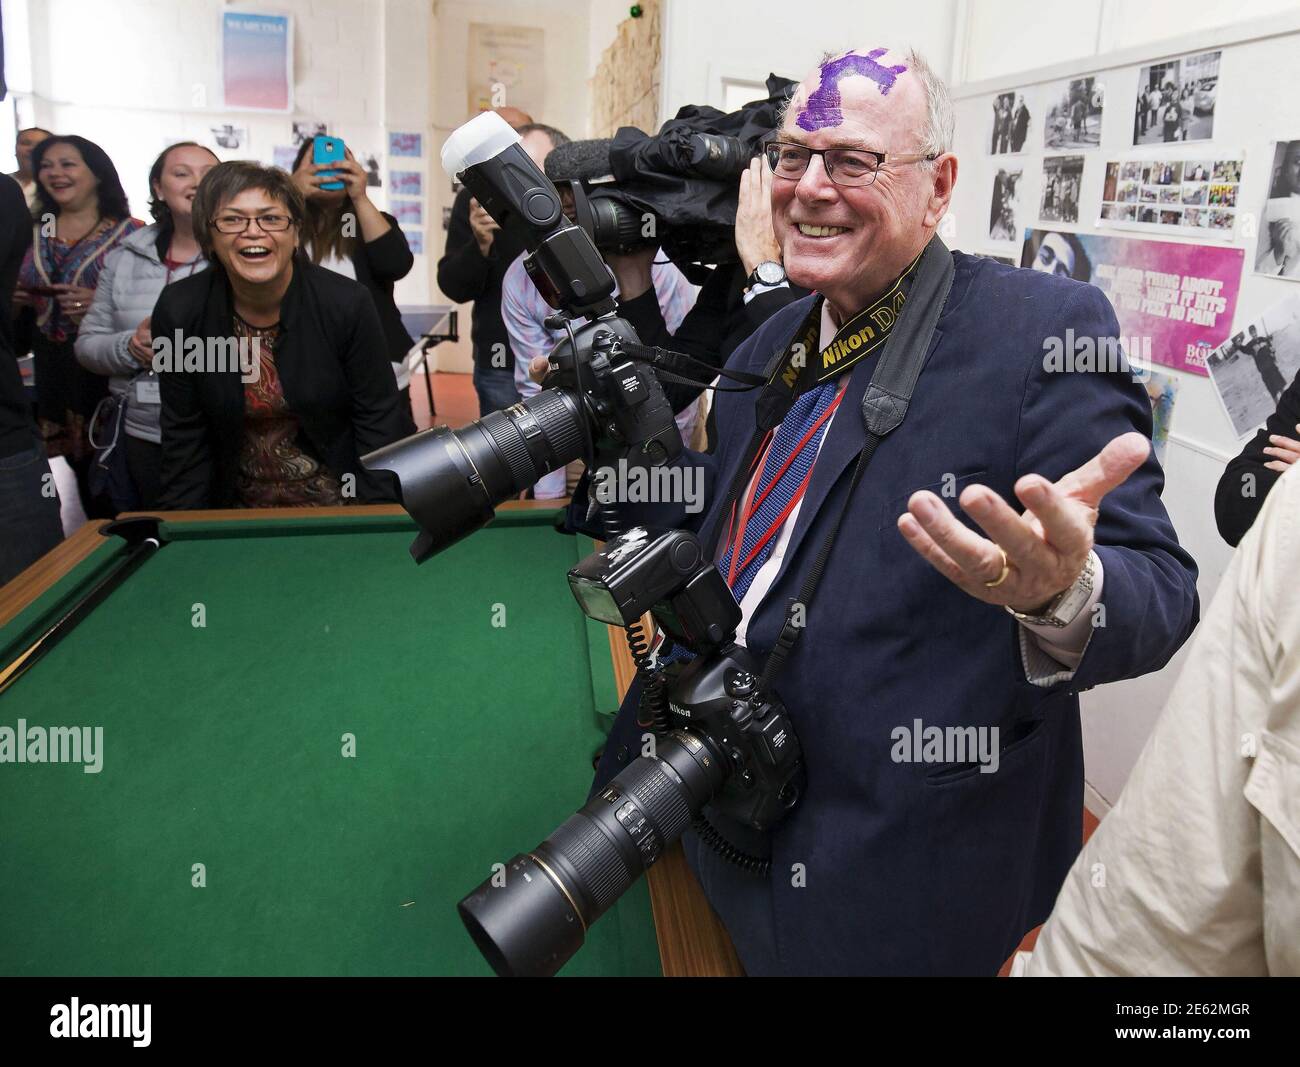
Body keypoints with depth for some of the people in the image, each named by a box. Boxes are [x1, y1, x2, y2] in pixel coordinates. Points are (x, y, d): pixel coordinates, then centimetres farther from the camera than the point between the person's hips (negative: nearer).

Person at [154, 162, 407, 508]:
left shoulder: (347, 303, -13)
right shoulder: (177, 311, -8)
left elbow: (378, 419, -7)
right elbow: (184, 437, -1)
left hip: (337, 505, -2)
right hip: (235, 512, 2)